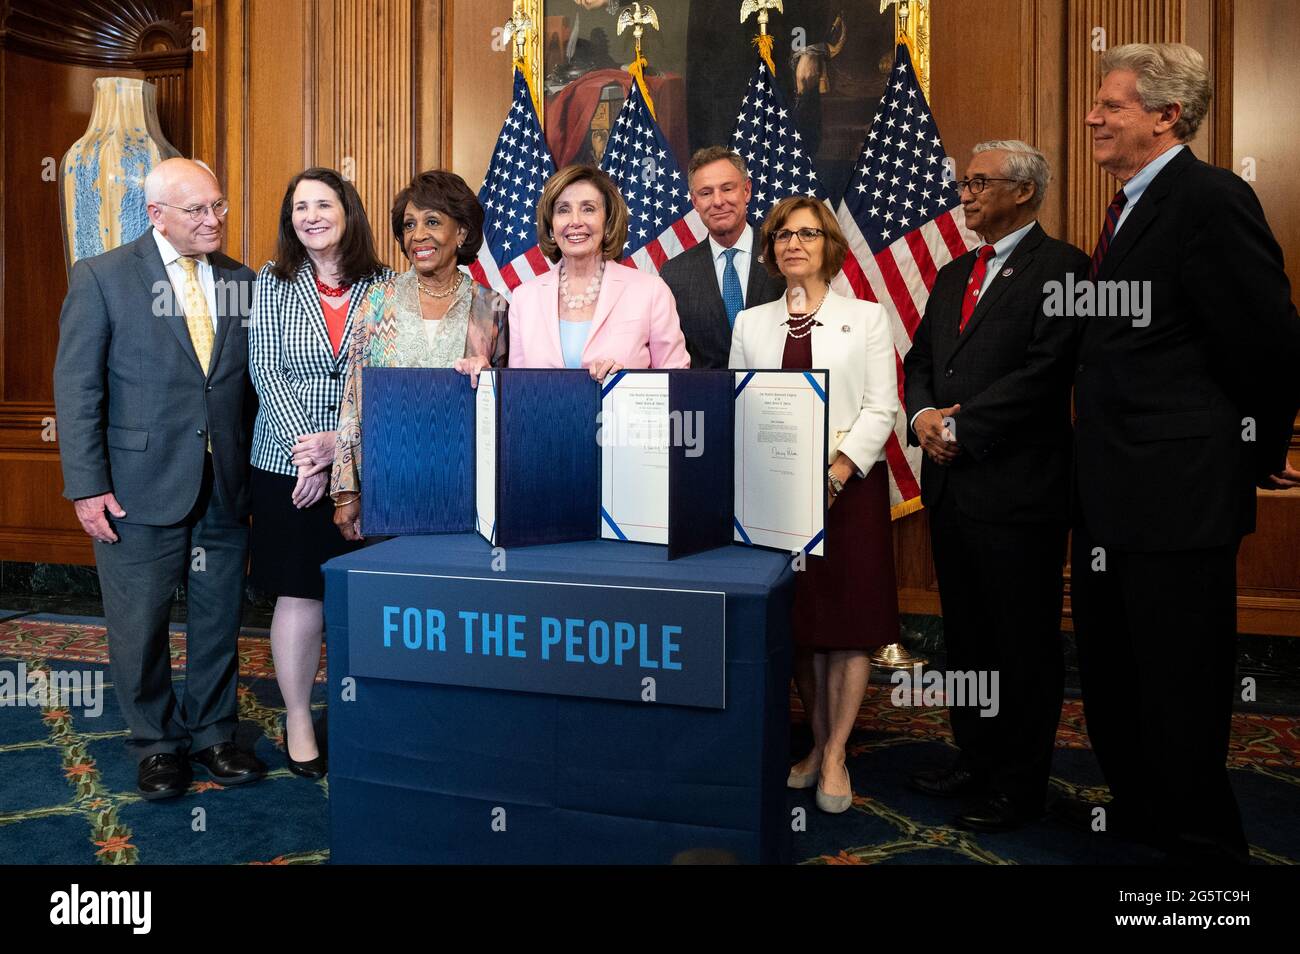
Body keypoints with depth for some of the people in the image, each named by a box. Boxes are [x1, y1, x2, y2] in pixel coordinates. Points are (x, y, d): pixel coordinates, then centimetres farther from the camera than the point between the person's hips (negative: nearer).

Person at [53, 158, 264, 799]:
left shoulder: (244, 283, 7)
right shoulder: (101, 278, -2)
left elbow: (253, 381, 8)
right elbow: (77, 389, -5)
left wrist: (256, 471, 2)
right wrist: (87, 487, -10)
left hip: (226, 490, 3)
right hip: (140, 492, -3)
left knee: (219, 621, 13)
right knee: (139, 627, 8)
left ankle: (212, 733, 32)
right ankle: (156, 743, 28)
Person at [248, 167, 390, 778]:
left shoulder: (382, 286, 2)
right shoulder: (273, 283, 5)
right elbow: (265, 370, -2)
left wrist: (340, 439, -14)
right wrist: (303, 447, -12)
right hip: (287, 462, 0)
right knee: (299, 593, 4)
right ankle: (298, 721, 18)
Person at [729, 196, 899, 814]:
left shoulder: (866, 317, 6)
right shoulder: (751, 323, 12)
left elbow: (880, 409, -2)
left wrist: (836, 472, -15)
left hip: (849, 484, -2)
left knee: (850, 616, -2)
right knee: (796, 619, 5)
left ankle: (835, 755, 8)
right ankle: (817, 742, 19)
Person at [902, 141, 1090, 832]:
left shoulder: (1060, 267, -6)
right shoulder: (953, 275, 19)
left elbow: (1045, 372, -17)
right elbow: (920, 360, 17)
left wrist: (958, 426, -15)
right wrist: (922, 416, -3)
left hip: (1017, 487, -8)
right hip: (950, 483, 8)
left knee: (1023, 644, 4)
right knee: (965, 636, 16)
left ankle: (1019, 787, 17)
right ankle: (976, 761, 31)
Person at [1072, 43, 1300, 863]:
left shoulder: (1211, 199, -15)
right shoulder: (1133, 208, 14)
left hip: (1176, 496, -10)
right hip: (1113, 493, 10)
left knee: (1179, 688, 4)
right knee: (1110, 676, 20)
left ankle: (1203, 845, 23)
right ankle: (1139, 818, 39)